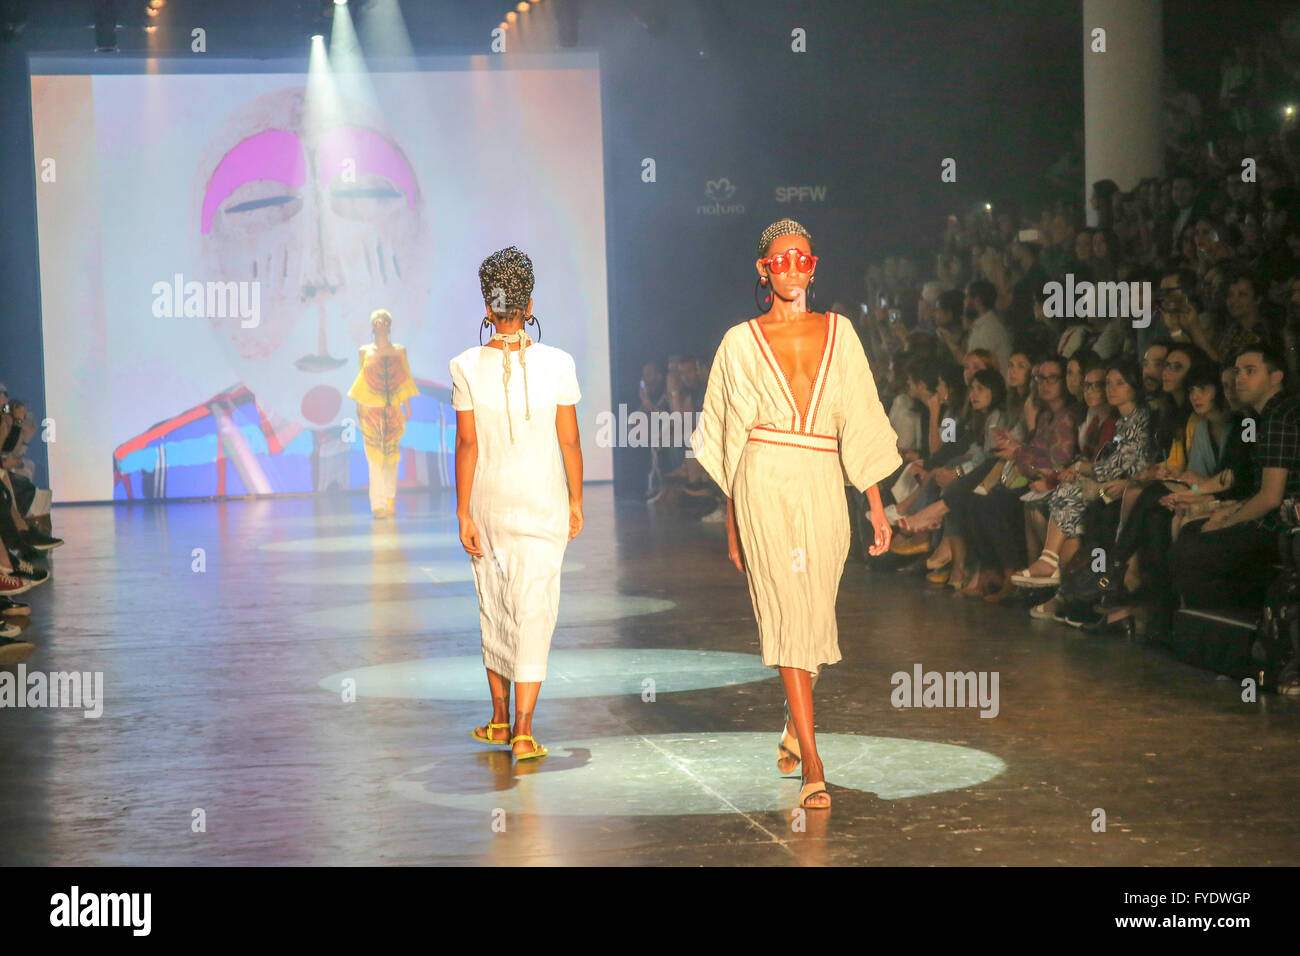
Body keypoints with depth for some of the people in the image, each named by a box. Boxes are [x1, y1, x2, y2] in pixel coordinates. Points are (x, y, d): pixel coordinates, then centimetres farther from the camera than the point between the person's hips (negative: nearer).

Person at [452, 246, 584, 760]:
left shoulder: (467, 367, -9)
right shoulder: (557, 364, -9)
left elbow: (467, 445, -8)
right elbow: (570, 440, -3)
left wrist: (463, 513, -4)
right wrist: (575, 501, 9)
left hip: (488, 504, 1)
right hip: (544, 502, -1)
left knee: (495, 608, 16)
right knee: (533, 611, 1)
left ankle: (500, 719, 27)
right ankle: (523, 731, -4)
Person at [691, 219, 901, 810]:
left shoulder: (838, 333, 10)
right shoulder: (742, 342, 5)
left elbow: (860, 423, 10)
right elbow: (731, 438, 9)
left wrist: (876, 506, 5)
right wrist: (732, 524, 8)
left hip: (823, 487, 3)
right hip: (765, 485, -3)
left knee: (814, 617, 10)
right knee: (788, 613, -11)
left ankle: (794, 724, 38)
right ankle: (811, 766, -13)